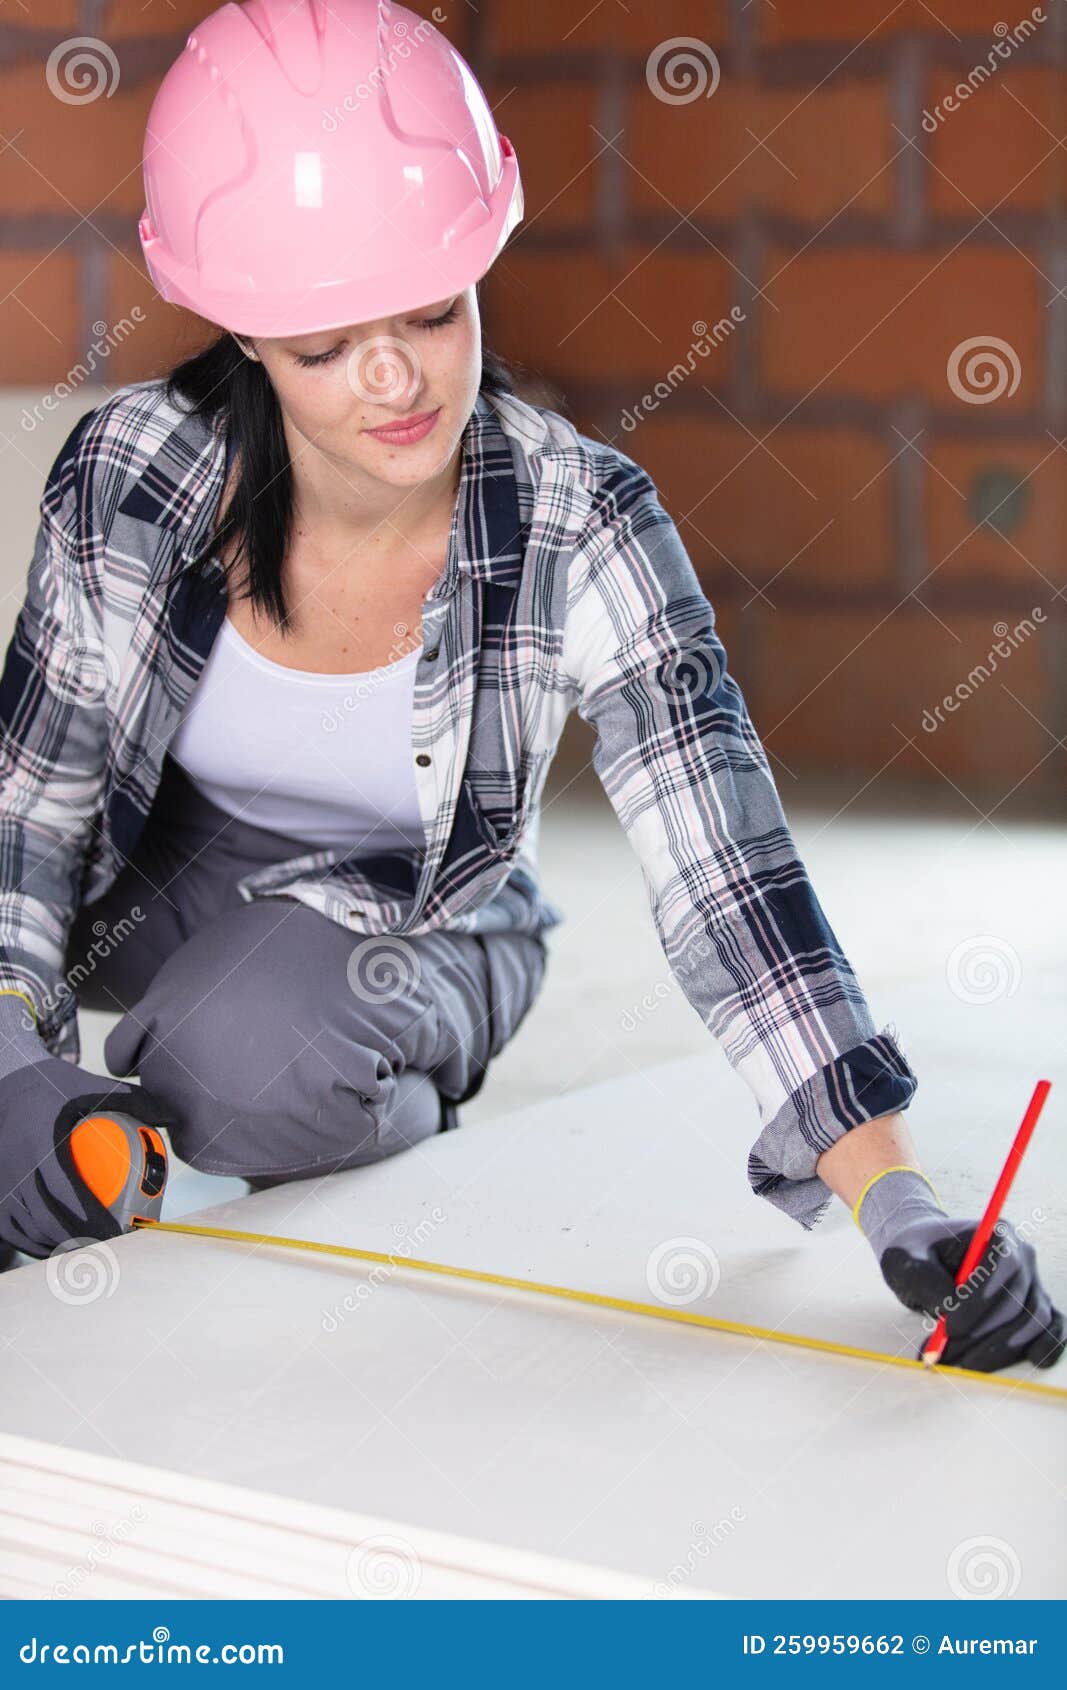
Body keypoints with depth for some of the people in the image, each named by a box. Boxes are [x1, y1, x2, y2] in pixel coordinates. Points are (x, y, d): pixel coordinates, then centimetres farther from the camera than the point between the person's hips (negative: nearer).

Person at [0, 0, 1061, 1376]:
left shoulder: (577, 534, -26)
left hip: (421, 933, -2)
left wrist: (898, 1201, -43)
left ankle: (409, 1118, 1)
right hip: (155, 890, 2)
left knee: (239, 1058, -35)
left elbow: (722, 867, -33)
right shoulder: (124, 479, -22)